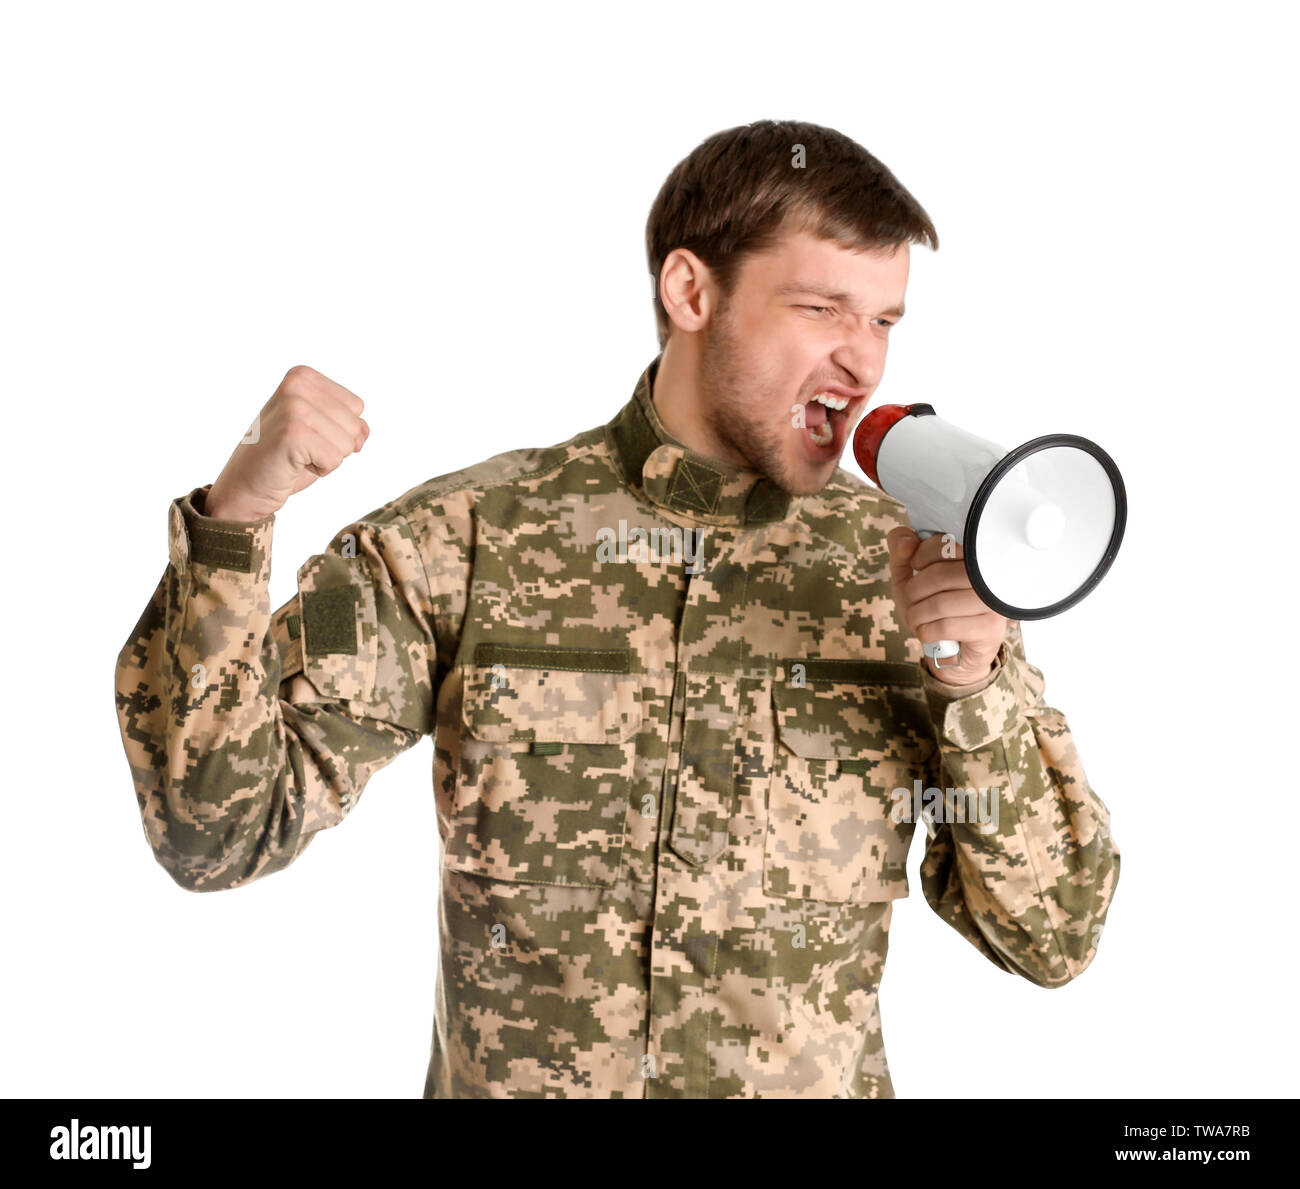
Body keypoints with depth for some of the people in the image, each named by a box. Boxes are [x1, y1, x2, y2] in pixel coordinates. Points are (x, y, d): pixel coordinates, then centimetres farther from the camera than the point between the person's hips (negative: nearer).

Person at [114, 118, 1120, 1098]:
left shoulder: (917, 574, -3)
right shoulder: (464, 540, -6)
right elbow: (219, 832, -9)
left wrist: (979, 685, -15)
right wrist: (235, 519, -19)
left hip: (819, 1082, 1)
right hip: (504, 1077, 0)